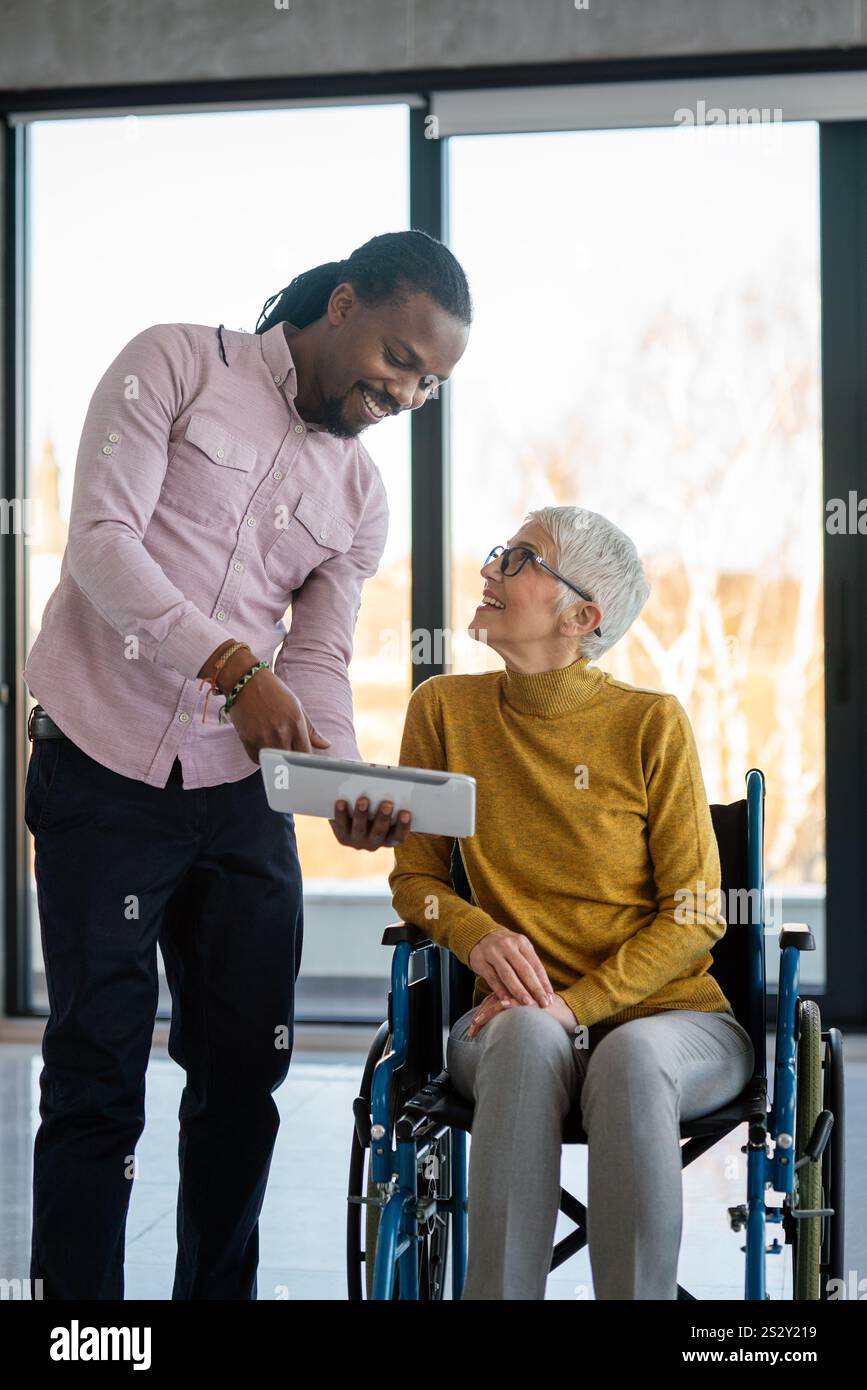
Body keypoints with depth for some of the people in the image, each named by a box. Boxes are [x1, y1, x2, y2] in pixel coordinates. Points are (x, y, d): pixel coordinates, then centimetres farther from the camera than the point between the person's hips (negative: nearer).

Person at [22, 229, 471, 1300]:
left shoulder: (360, 496, 14)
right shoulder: (179, 365, -2)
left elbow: (319, 659, 8)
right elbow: (102, 542, -13)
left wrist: (343, 781, -13)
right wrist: (235, 667, -25)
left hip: (241, 792, 6)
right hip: (104, 770, -5)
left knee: (247, 1066, 8)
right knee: (98, 1071, -2)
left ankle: (217, 1292, 21)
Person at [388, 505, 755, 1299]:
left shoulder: (651, 724, -5)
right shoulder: (444, 709, 4)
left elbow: (694, 918, -3)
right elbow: (415, 877, 11)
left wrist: (578, 1005, -17)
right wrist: (478, 934, -12)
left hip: (668, 1014, -1)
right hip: (517, 1015, 1)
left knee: (631, 1059, -37)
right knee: (527, 1038, -36)